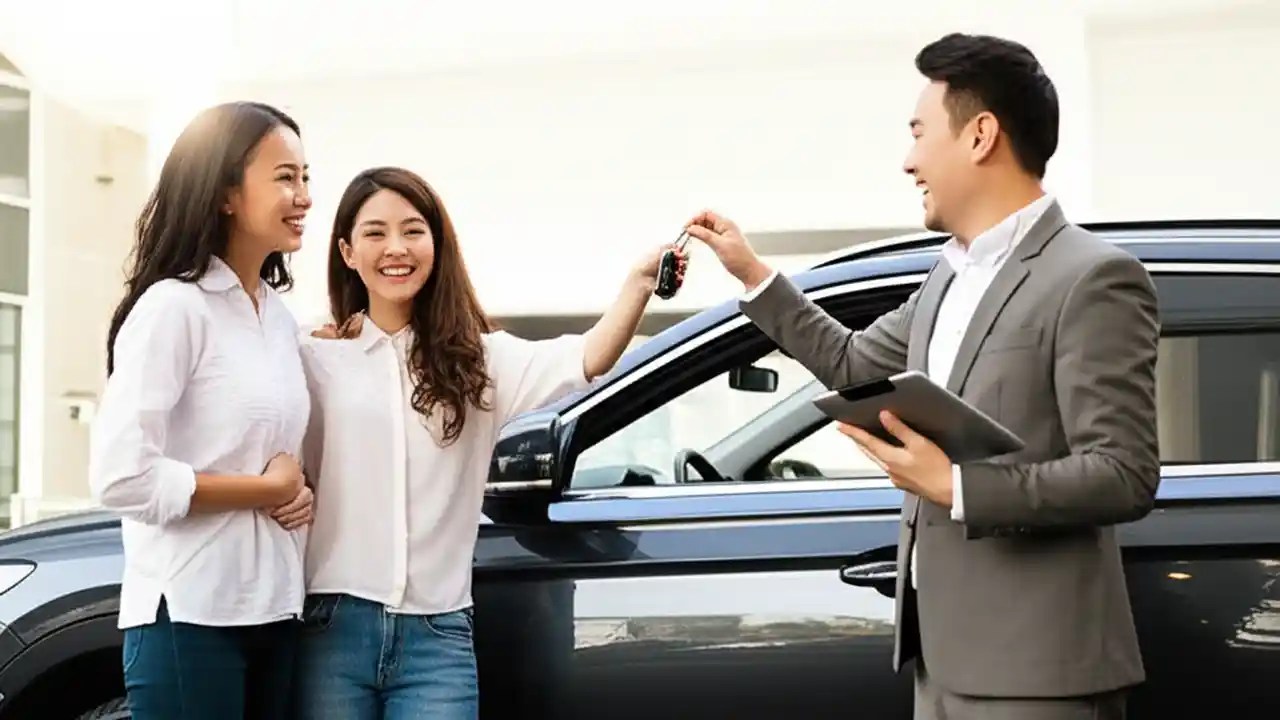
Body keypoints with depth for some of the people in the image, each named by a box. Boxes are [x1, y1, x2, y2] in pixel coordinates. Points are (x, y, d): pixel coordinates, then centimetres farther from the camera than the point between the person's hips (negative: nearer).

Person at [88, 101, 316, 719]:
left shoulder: (280, 317, 11)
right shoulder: (173, 306, -12)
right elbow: (120, 476, -21)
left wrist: (299, 493, 1)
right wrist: (267, 489, -14)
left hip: (273, 610, 7)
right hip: (190, 617, -7)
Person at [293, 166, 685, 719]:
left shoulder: (476, 358, 10)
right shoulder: (315, 357, 6)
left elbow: (586, 361, -6)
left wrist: (639, 284, -22)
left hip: (437, 635, 1)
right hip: (334, 626, -1)